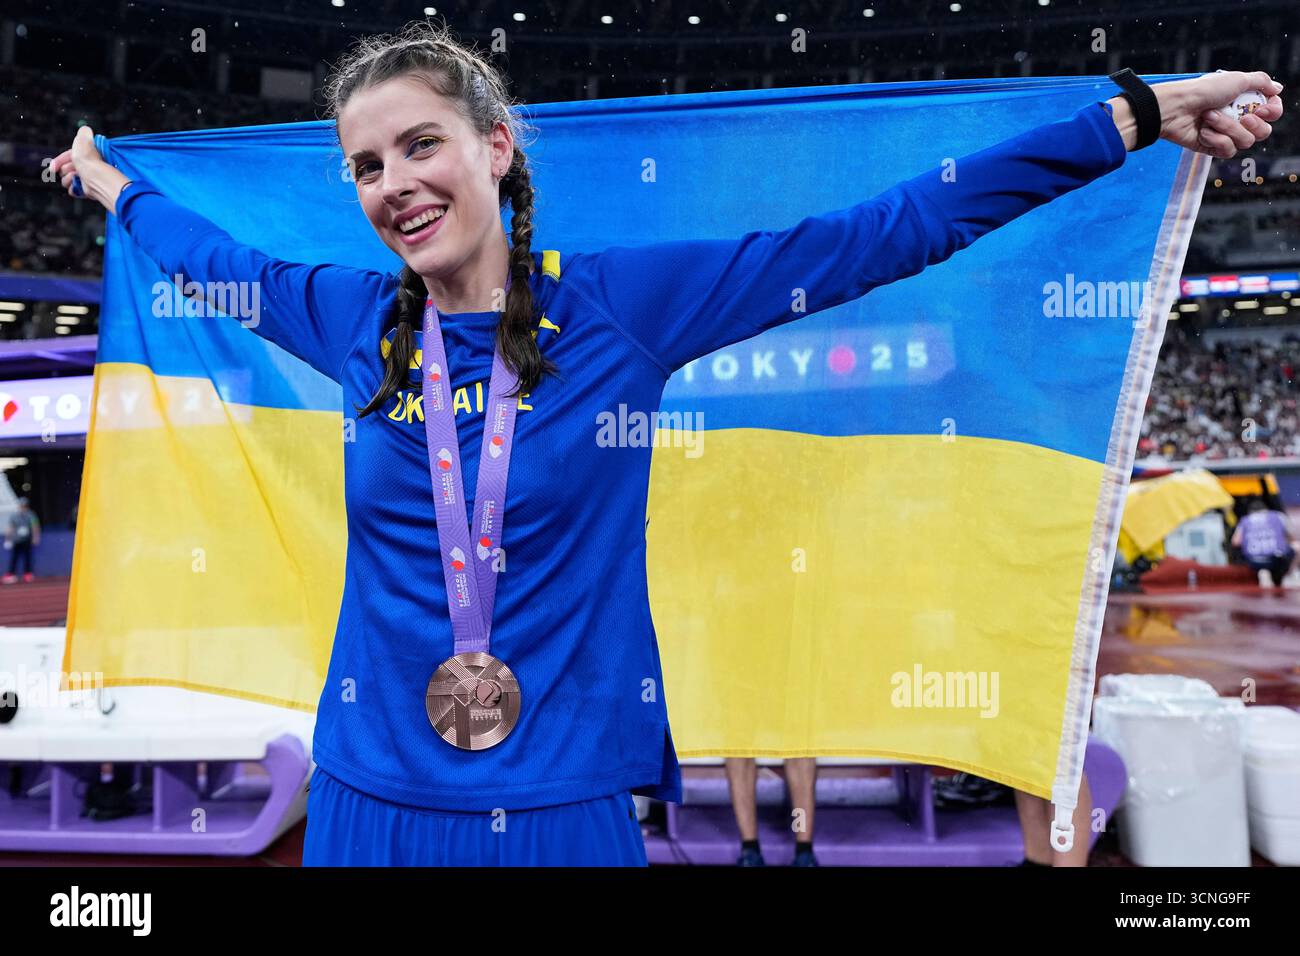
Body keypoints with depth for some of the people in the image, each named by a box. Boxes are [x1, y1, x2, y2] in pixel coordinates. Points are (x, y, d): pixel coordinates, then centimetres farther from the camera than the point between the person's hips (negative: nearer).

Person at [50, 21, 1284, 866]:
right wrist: (107, 178, 37)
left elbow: (885, 232, -8)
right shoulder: (357, 319, 1)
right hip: (374, 801, 3)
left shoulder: (619, 300, -8)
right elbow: (210, 253, 23)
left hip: (567, 806, -2)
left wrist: (1140, 116, -5)